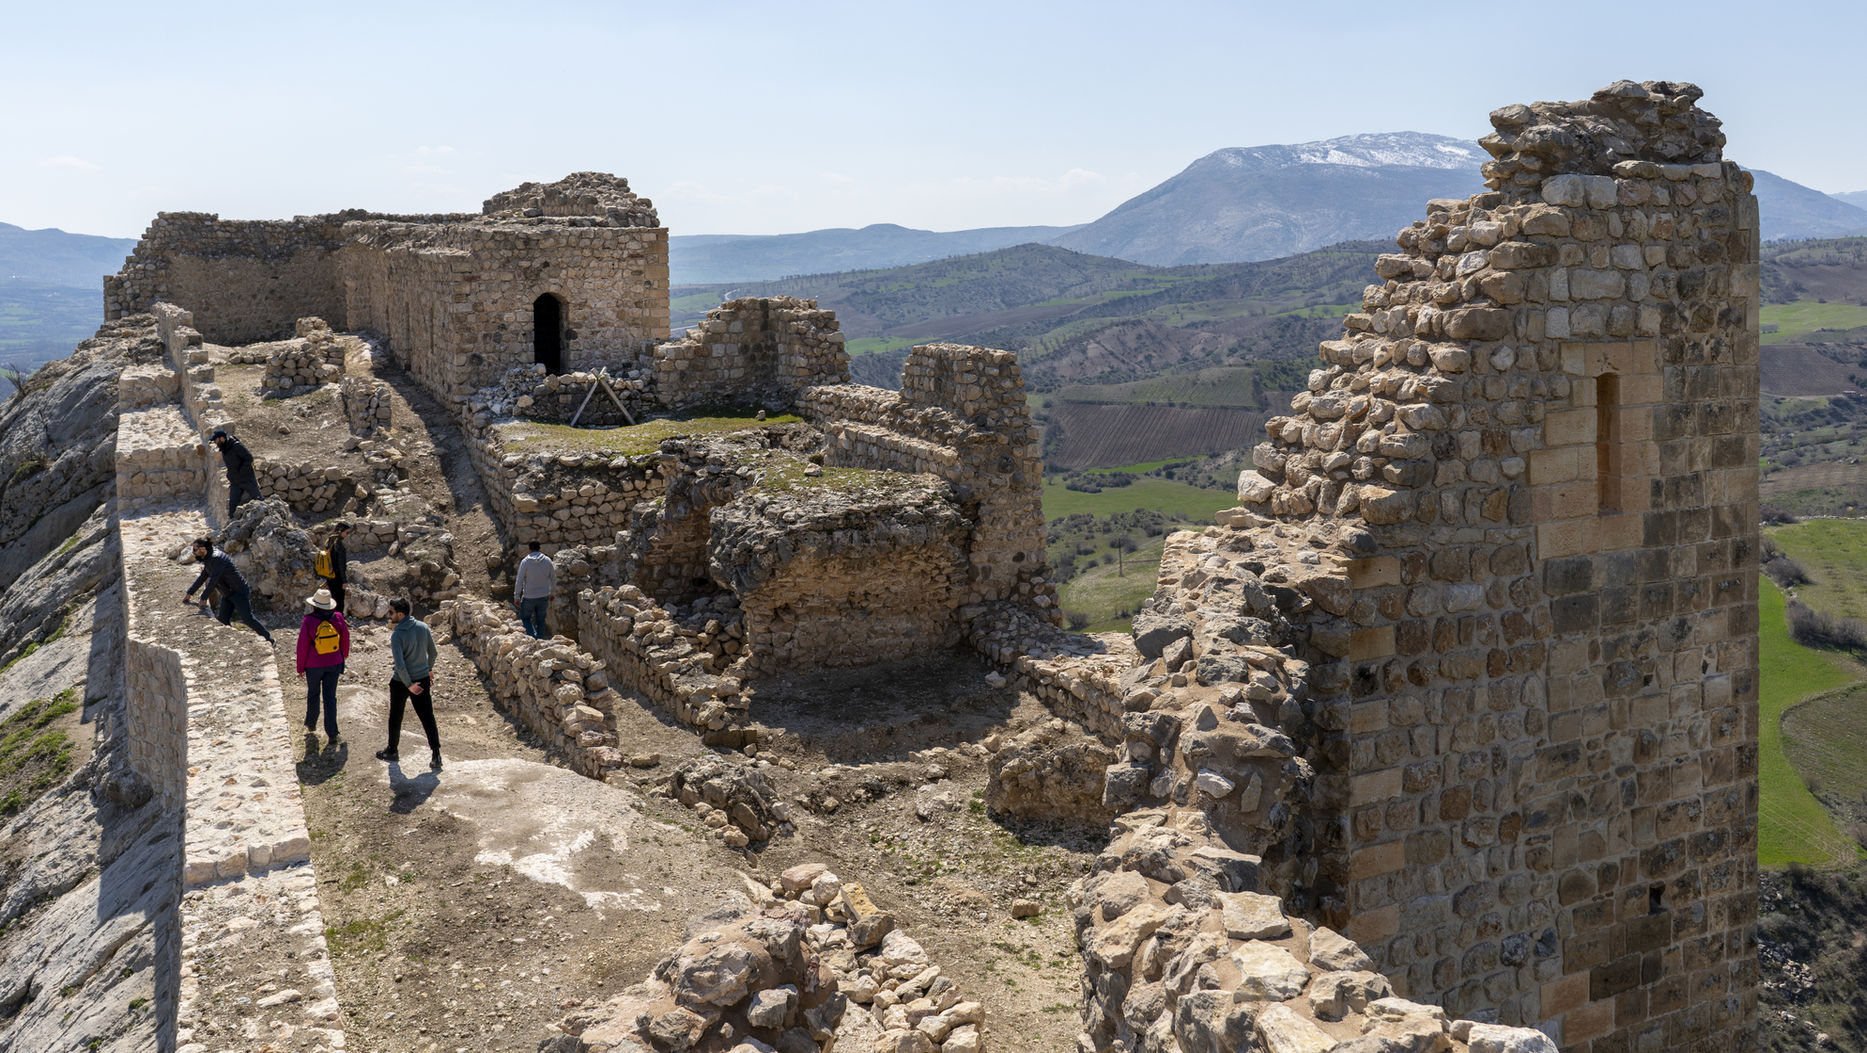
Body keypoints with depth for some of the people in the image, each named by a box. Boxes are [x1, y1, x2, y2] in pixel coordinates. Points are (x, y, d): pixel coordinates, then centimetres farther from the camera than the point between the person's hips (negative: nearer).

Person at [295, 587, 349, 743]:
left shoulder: (309, 621, -18)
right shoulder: (337, 618, -8)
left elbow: (303, 646, -11)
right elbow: (345, 639, 5)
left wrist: (300, 668, 0)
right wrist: (344, 656, 22)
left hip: (314, 665, -2)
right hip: (334, 664, 2)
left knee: (313, 695, 20)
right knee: (330, 697, 8)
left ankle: (311, 724, 37)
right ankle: (332, 733, 7)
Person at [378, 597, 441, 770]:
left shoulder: (397, 635, -21)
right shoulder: (423, 627, -5)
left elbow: (400, 665, -25)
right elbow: (433, 652, 6)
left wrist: (409, 684, -14)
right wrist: (429, 669, 21)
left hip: (401, 683, -4)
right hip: (423, 679, 4)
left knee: (395, 718, 17)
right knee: (427, 717, 7)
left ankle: (392, 751, 33)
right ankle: (436, 756, 2)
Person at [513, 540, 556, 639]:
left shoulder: (525, 562, -12)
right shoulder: (547, 561, -4)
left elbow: (519, 581, -11)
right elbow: (553, 578, 6)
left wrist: (516, 596, -3)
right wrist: (553, 592, 19)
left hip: (529, 597, -3)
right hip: (544, 596, 3)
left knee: (525, 617, 15)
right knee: (540, 620, 15)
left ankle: (533, 638, -4)